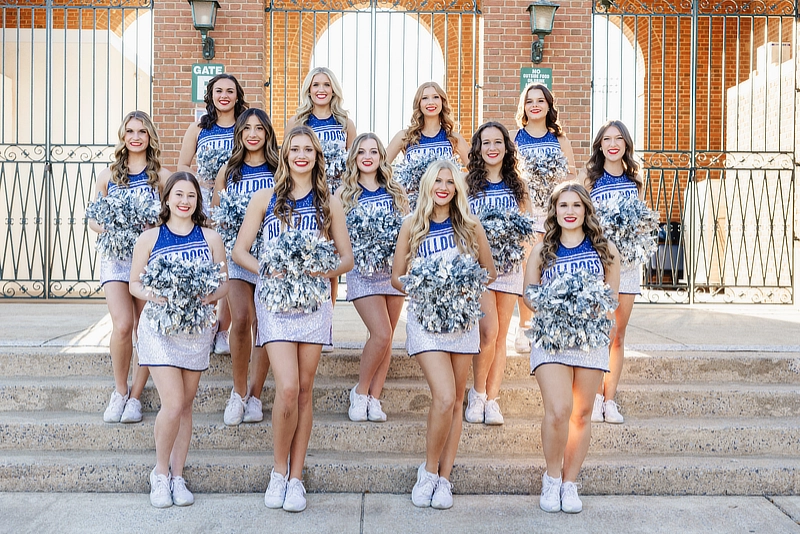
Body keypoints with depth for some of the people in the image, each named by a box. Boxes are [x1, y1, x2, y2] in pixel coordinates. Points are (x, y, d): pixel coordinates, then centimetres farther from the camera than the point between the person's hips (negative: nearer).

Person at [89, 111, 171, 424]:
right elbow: (93, 218, 13)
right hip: (115, 256, 0)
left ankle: (135, 396, 13)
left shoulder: (161, 176, 5)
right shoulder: (108, 175, 10)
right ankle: (119, 391, 6)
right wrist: (113, 230, -8)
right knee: (122, 326, -15)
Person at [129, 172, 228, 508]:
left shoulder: (211, 238, 5)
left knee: (185, 406, 9)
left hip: (197, 327, 2)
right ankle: (160, 472, 10)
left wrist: (208, 296, -16)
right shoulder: (149, 238, 2)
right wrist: (152, 295, -16)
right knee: (172, 404, -12)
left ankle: (177, 476, 20)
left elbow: (224, 283, 6)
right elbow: (135, 283, 5)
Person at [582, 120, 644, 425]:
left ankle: (610, 400, 12)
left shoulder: (635, 179, 11)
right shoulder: (589, 177, 2)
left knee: (618, 335, 5)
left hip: (627, 260, 3)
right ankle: (596, 397, 7)